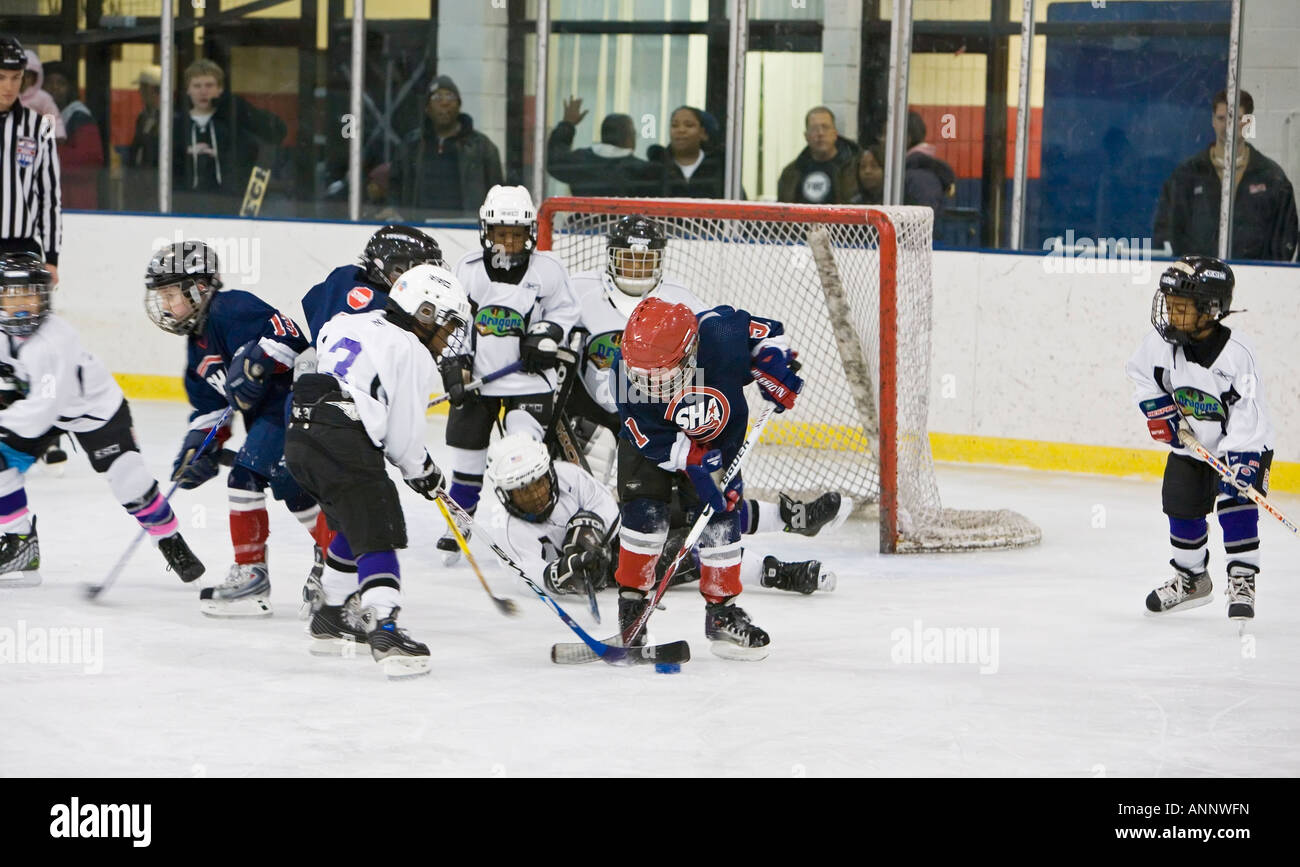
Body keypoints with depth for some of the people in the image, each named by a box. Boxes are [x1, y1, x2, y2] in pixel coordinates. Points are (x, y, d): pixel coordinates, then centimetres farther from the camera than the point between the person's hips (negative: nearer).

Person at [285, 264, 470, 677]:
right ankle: (384, 629, -26)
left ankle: (330, 617, 33)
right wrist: (424, 473, 16)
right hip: (342, 442, -9)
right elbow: (403, 436, -3)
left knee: (353, 527, 25)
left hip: (301, 434, 9)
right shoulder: (412, 354, -1)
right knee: (376, 535, -10)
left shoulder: (349, 324, 22)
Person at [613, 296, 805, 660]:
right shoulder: (631, 378, -33)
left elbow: (763, 331, -13)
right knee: (645, 512, -17)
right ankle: (631, 600, -1)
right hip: (650, 440, -1)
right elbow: (660, 443, -27)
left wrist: (775, 370, -20)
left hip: (720, 439, 1)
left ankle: (722, 610, 8)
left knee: (720, 518, -5)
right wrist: (696, 464, -33)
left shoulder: (721, 334, -35)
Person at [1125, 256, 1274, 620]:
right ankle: (1191, 579, 26)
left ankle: (1242, 582, -6)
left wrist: (1241, 460, -32)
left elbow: (1248, 414, -26)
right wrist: (1157, 407, -7)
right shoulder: (1161, 343, -13)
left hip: (1243, 443, -5)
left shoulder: (1238, 354, -26)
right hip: (1190, 443, 5)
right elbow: (1140, 374, 7)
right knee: (1183, 509, 6)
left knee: (1236, 503, -17)